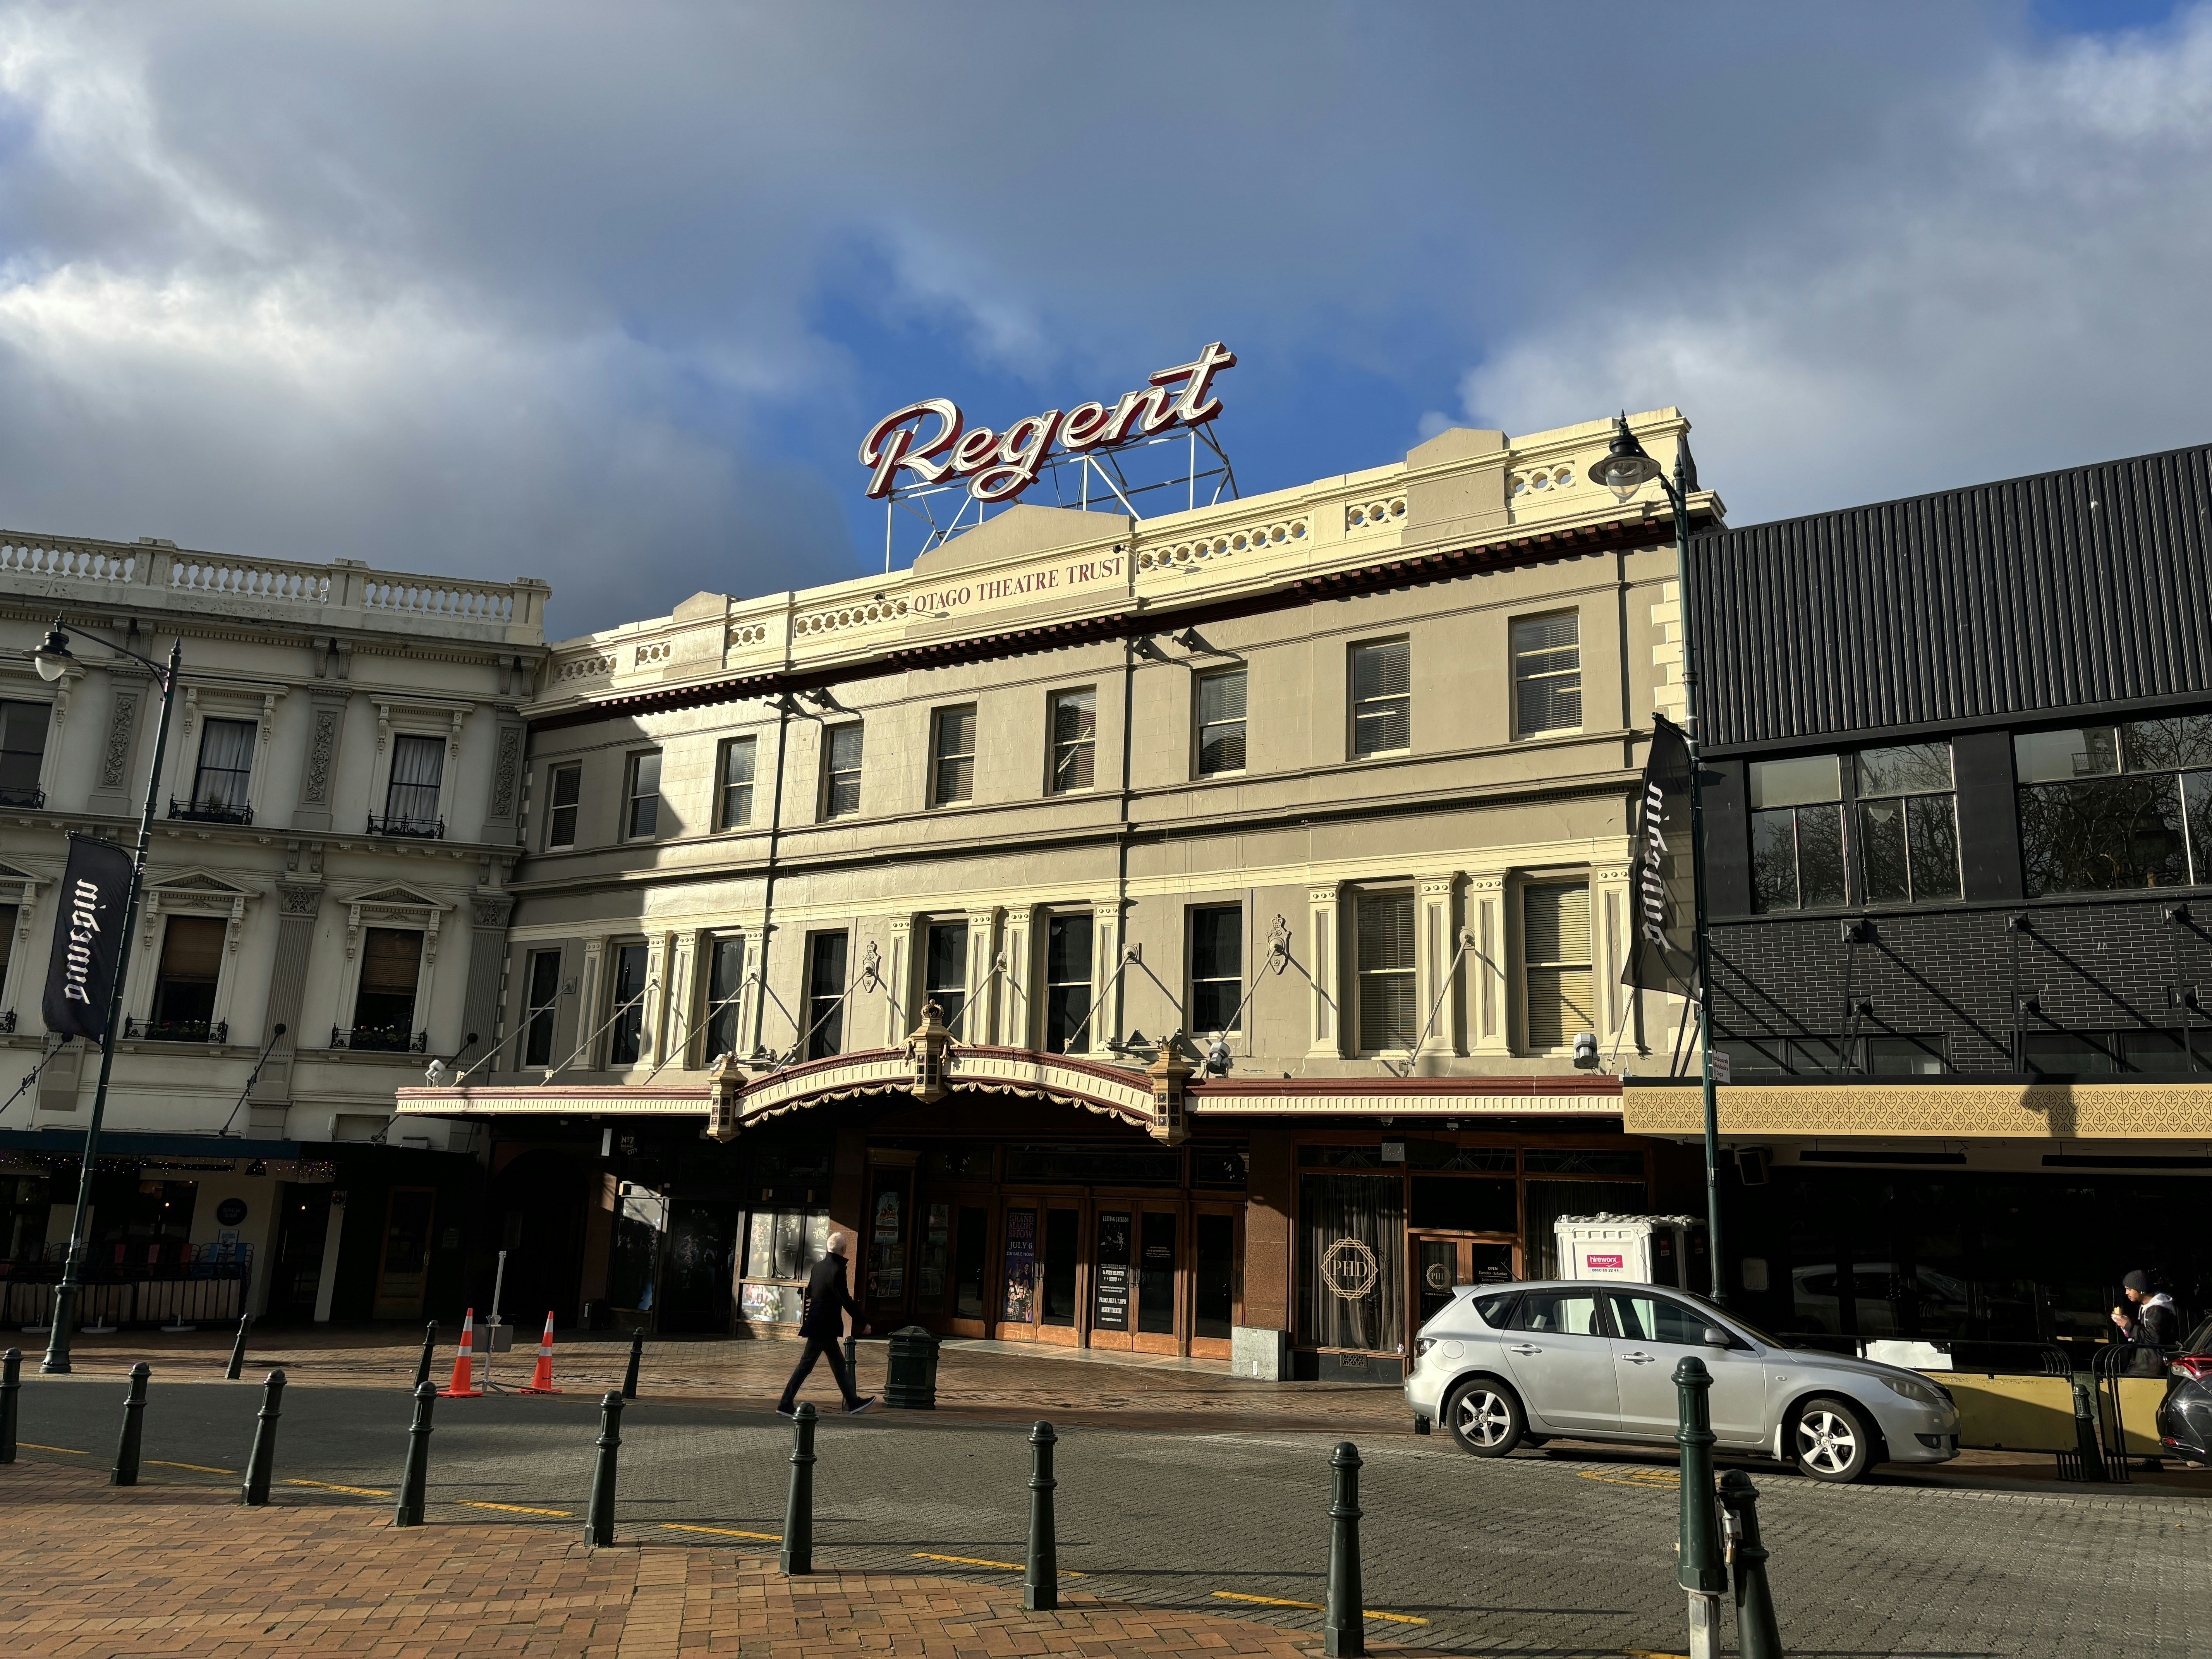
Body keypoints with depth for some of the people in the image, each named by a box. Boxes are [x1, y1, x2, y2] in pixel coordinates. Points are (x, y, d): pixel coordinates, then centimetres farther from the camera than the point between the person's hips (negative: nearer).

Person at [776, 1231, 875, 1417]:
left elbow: (809, 1293, 19)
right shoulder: (837, 1271, -20)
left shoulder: (818, 1266, 7)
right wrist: (862, 1324, -11)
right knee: (806, 1365, -2)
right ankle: (786, 1404, 4)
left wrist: (807, 1314, 35)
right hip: (824, 1327, -9)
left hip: (816, 1323, 9)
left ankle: (852, 1403, 20)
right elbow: (847, 1301, -19)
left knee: (839, 1365, 14)